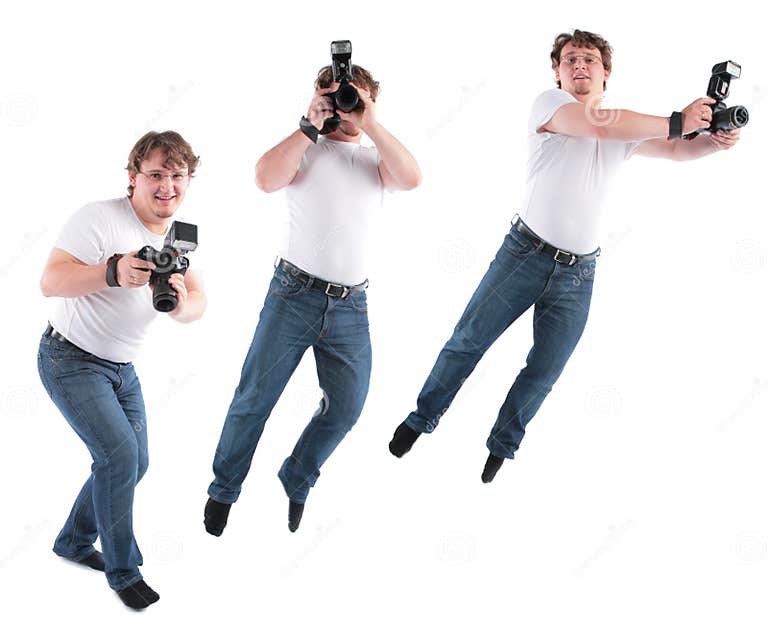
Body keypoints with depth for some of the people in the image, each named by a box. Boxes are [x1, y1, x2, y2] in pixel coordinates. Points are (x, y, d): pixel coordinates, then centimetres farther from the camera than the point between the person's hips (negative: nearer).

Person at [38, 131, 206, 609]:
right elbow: (50, 281, -30)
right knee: (119, 452, -18)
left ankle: (74, 542, 34)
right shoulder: (101, 219, -22)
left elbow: (199, 303, -7)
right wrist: (113, 272, -46)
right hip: (71, 360, -8)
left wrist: (181, 305, -31)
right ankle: (123, 570, -1)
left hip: (121, 367, 8)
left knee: (134, 463, 12)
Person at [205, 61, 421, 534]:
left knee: (347, 406, 1)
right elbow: (266, 180, -15)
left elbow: (412, 179, -9)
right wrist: (311, 125, -12)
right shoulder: (305, 150, 5)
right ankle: (224, 490, 15)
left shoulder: (376, 159, 13)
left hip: (351, 307, 3)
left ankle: (296, 484, 23)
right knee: (255, 397, -1)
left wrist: (371, 124, -12)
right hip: (295, 295, -3)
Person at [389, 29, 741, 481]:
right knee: (467, 342, 2)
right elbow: (597, 123, -25)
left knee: (544, 373, 6)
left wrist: (715, 140, -21)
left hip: (579, 275, 4)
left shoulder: (626, 131, 11)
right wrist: (677, 122, -25)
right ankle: (422, 421, 21)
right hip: (525, 253, -4)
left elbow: (677, 150, 2)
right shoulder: (550, 104, -6)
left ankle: (502, 447, 25)